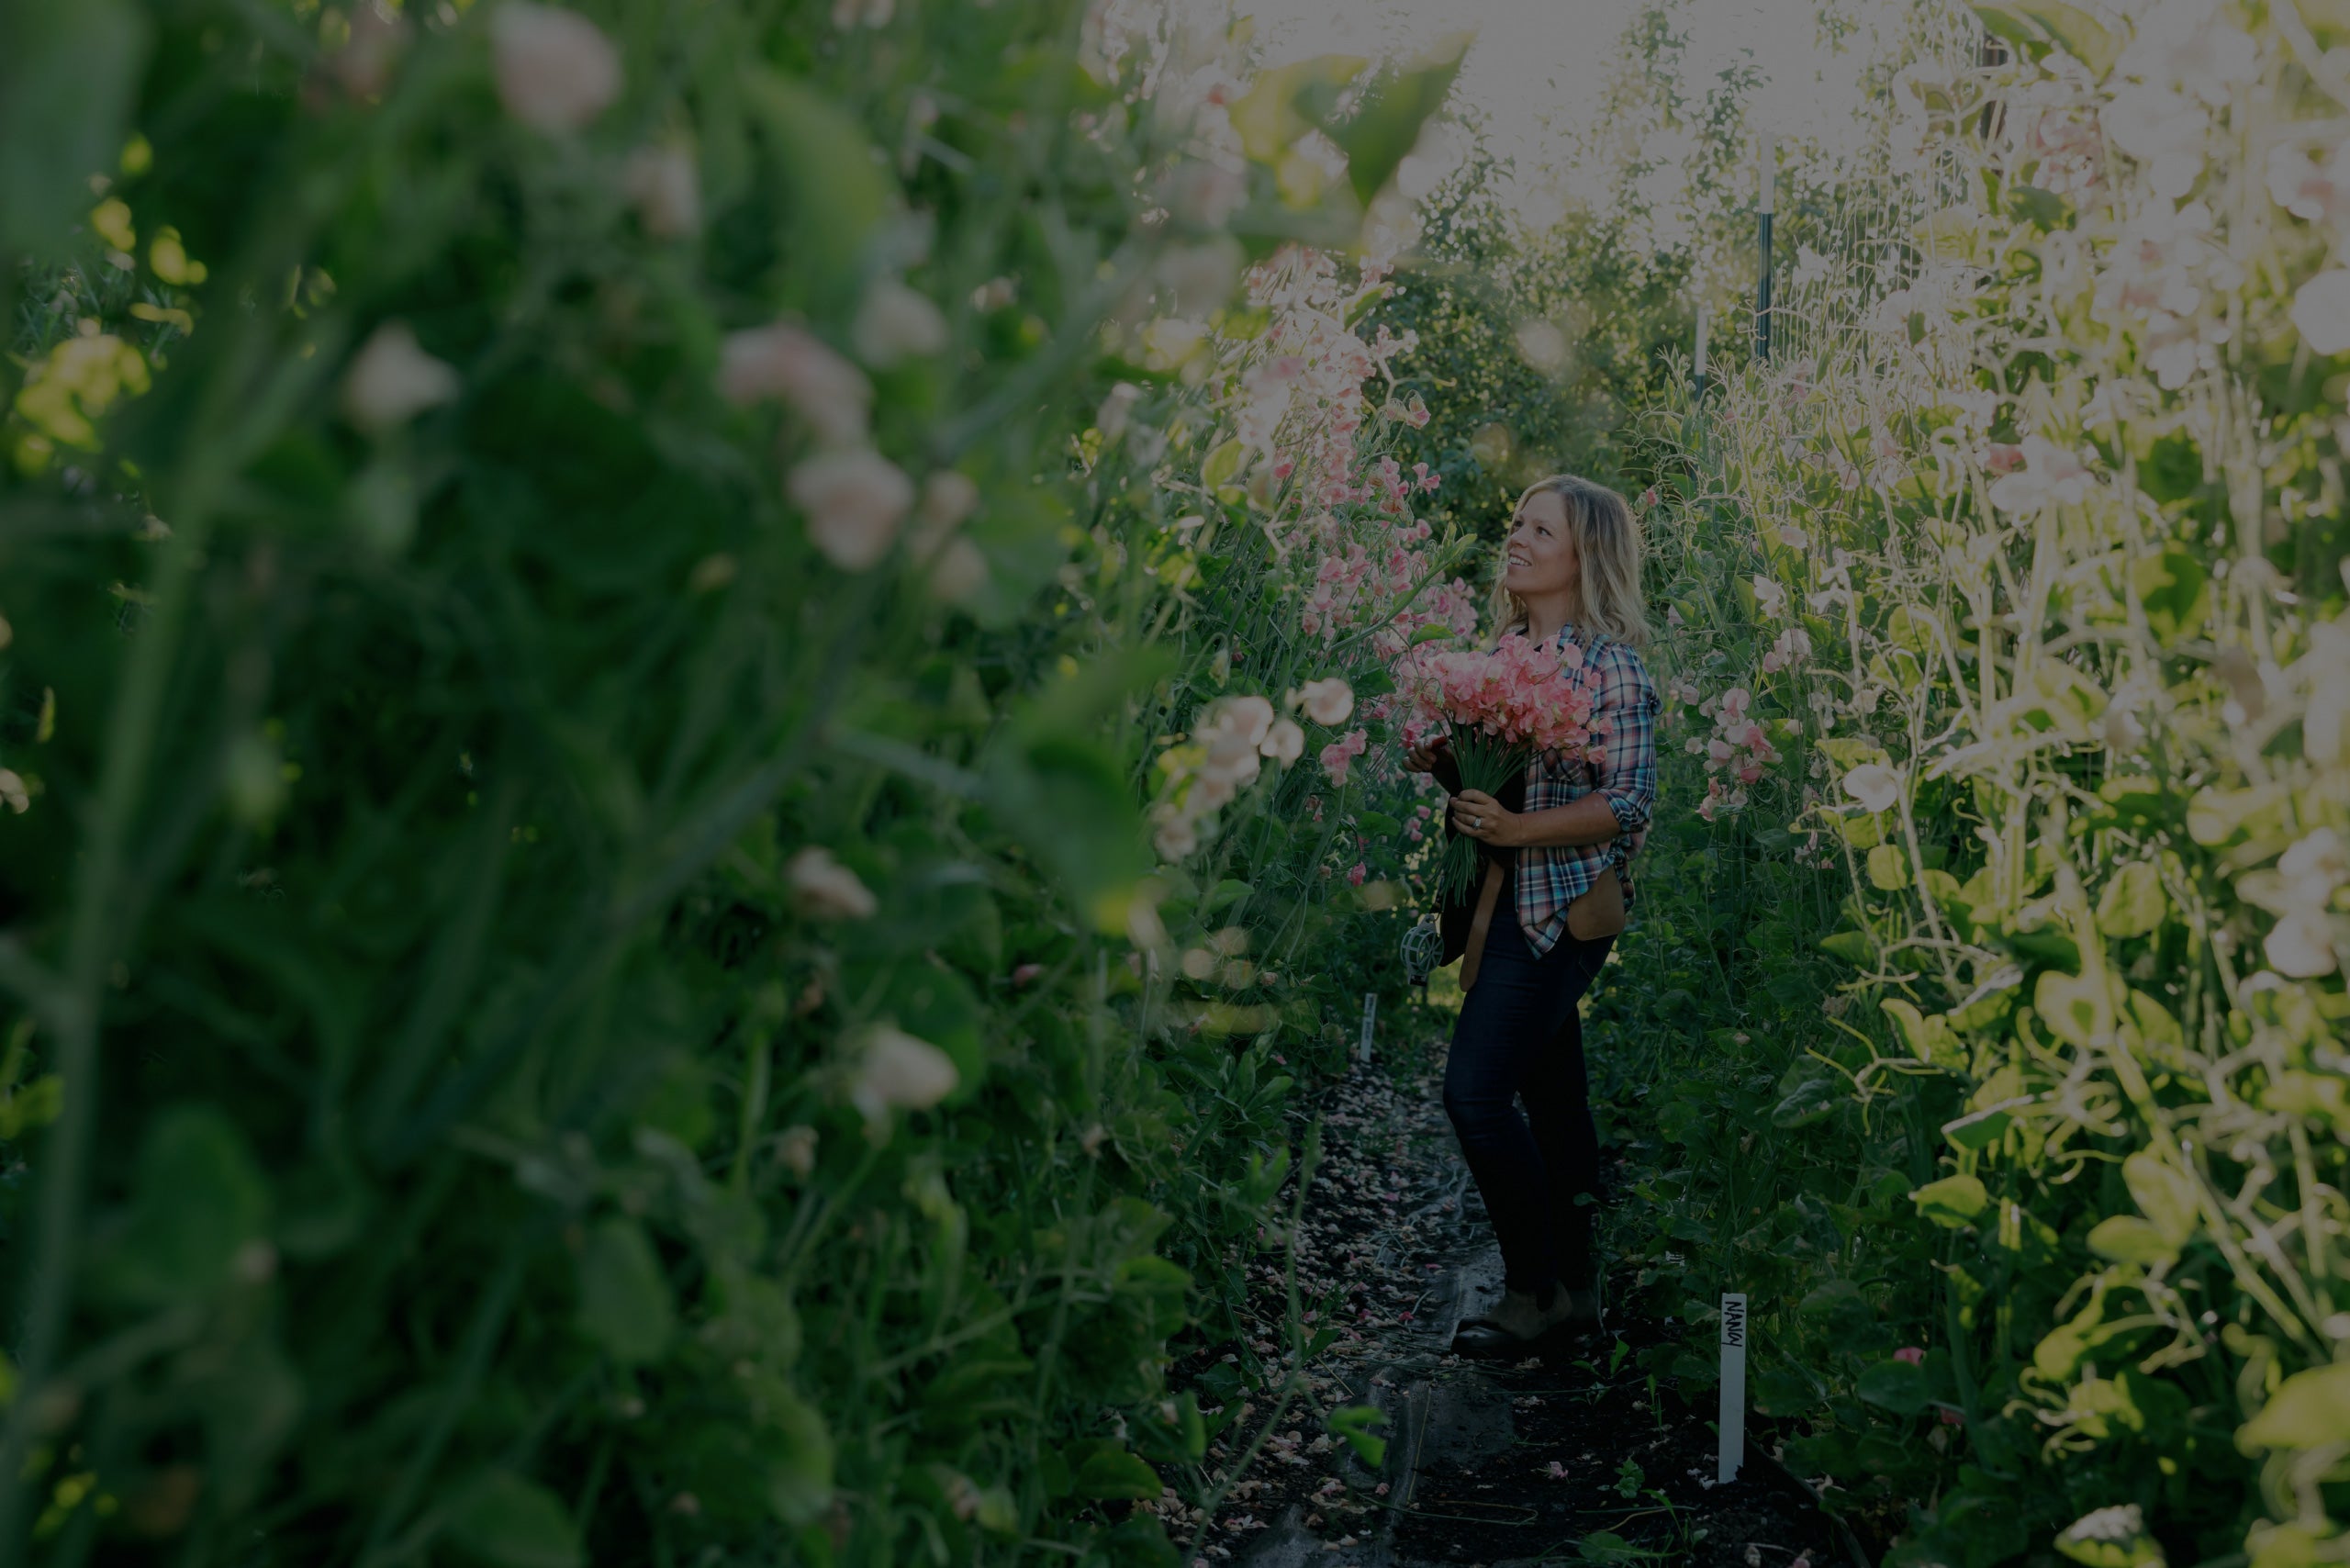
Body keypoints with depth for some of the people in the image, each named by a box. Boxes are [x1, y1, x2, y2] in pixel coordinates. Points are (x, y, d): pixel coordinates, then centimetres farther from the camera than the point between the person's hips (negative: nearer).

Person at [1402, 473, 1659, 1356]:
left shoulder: (1609, 664, -11)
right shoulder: (1506, 650, 12)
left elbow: (1629, 800, -17)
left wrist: (1520, 828, -26)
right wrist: (1441, 765, 1)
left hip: (1565, 904, -8)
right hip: (1507, 900, 8)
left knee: (1476, 1093, -13)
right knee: (1551, 1094, 14)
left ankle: (1534, 1292, 2)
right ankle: (1575, 1287, 25)